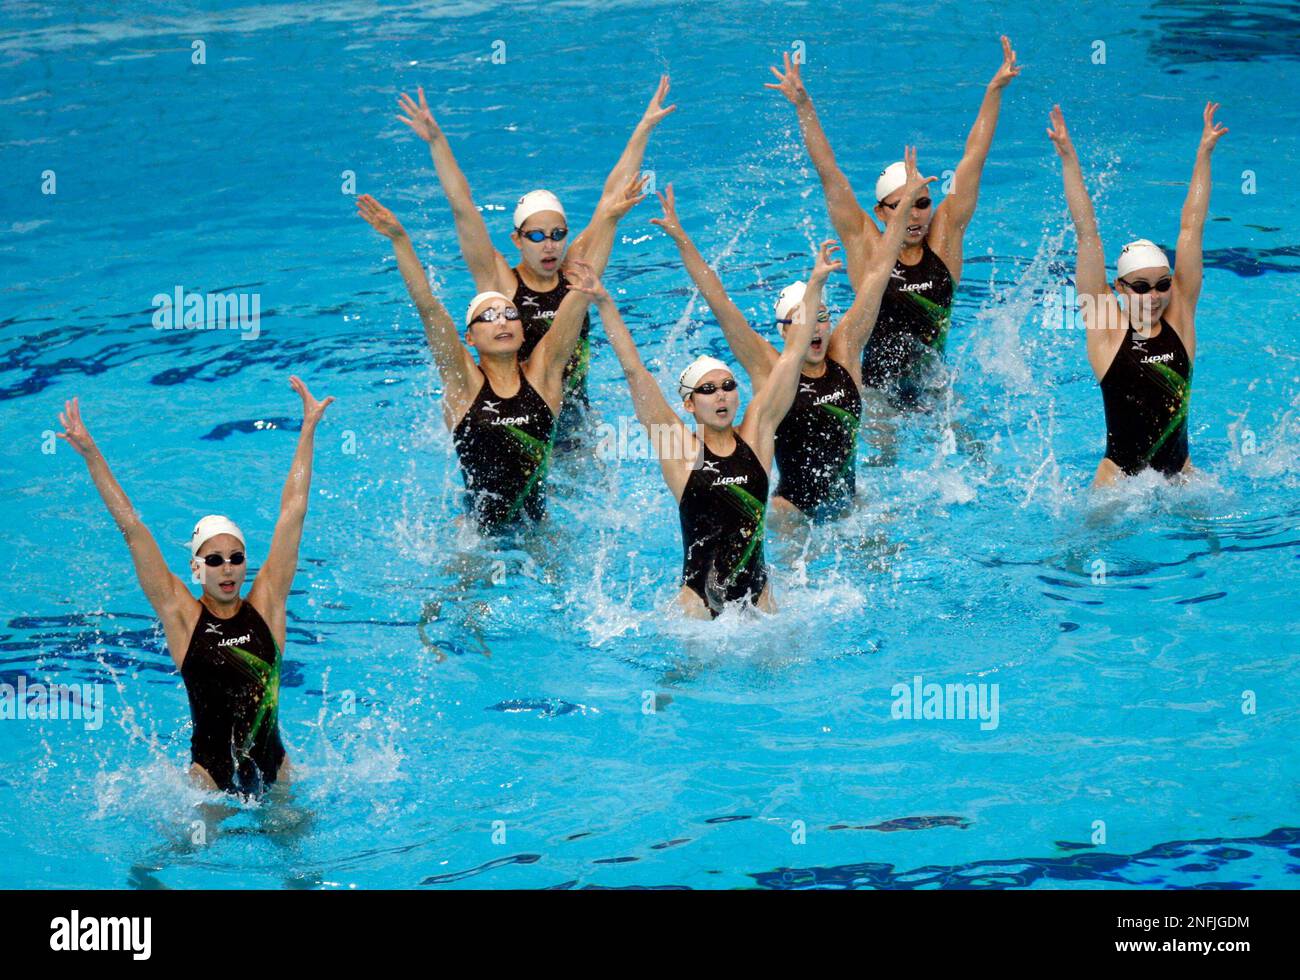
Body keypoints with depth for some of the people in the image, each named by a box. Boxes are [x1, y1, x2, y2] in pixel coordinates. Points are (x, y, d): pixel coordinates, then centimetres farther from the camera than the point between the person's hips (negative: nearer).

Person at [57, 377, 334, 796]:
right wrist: (91, 456, -9)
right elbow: (132, 529, -6)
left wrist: (308, 429, 2)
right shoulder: (182, 615, -4)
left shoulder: (266, 605, 0)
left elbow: (292, 512, 1)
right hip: (212, 774, -1)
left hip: (273, 770, 2)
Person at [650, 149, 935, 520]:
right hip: (793, 512, -3)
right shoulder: (770, 371, -8)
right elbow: (720, 303, -12)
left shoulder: (844, 355, 0)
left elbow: (876, 275, 1)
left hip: (849, 505, 3)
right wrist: (681, 240, -17)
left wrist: (905, 204, 4)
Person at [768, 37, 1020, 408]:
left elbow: (973, 160, 0)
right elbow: (828, 172, -8)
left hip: (935, 389, 1)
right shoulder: (866, 246, -4)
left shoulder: (944, 240, 0)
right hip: (878, 391, -1)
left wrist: (994, 92, -3)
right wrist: (803, 106, -13)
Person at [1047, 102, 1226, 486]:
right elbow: (1087, 235, -5)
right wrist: (1068, 161, -6)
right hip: (1120, 479, -3)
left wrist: (1204, 155, 5)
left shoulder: (1179, 318, 3)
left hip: (1180, 474, 3)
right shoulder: (1105, 326, -2)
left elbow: (1191, 231, 4)